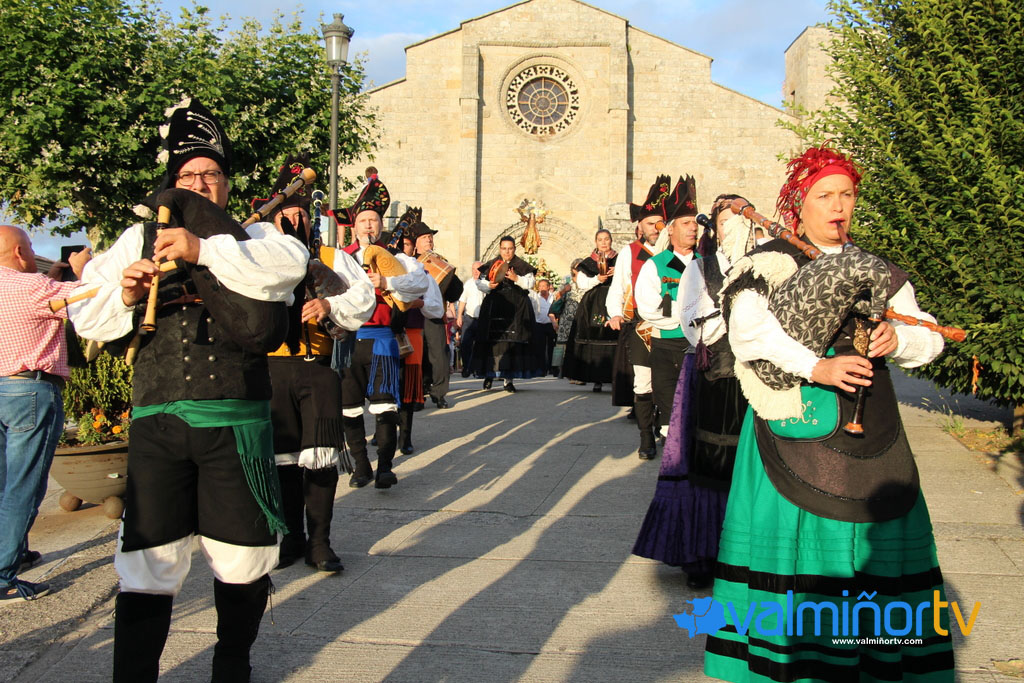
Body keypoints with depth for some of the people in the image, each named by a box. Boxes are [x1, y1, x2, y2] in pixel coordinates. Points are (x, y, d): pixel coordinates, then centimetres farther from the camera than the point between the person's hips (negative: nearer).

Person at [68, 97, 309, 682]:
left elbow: (291, 263, -13)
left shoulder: (253, 237, 12)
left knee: (242, 560, 9)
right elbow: (86, 315, 14)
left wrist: (204, 250, -21)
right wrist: (125, 295, -8)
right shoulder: (141, 238, 17)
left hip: (236, 422, -1)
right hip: (157, 419, 1)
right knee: (148, 563, 1)